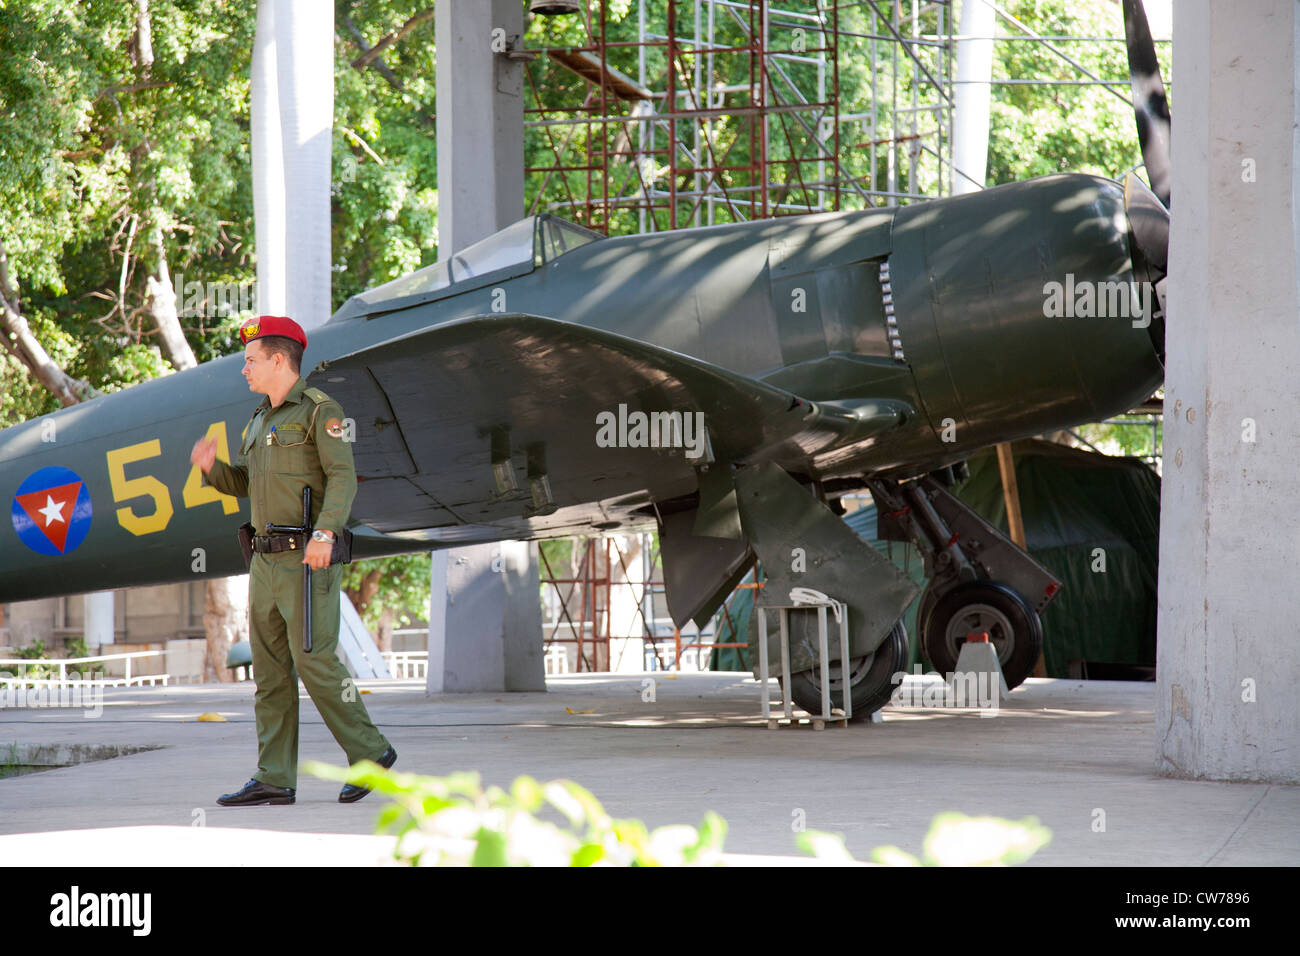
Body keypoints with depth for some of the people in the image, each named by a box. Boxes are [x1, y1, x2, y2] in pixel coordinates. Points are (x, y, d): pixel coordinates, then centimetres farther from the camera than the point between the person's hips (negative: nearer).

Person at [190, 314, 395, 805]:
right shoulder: (261, 420, 20)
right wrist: (211, 466, 4)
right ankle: (273, 779, 5)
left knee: (314, 661, -12)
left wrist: (325, 532, -27)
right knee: (270, 668, 5)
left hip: (308, 559, -9)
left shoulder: (319, 410, -6)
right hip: (266, 560, 9)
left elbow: (342, 476, -15)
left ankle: (369, 752, 2)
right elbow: (244, 484, 24)